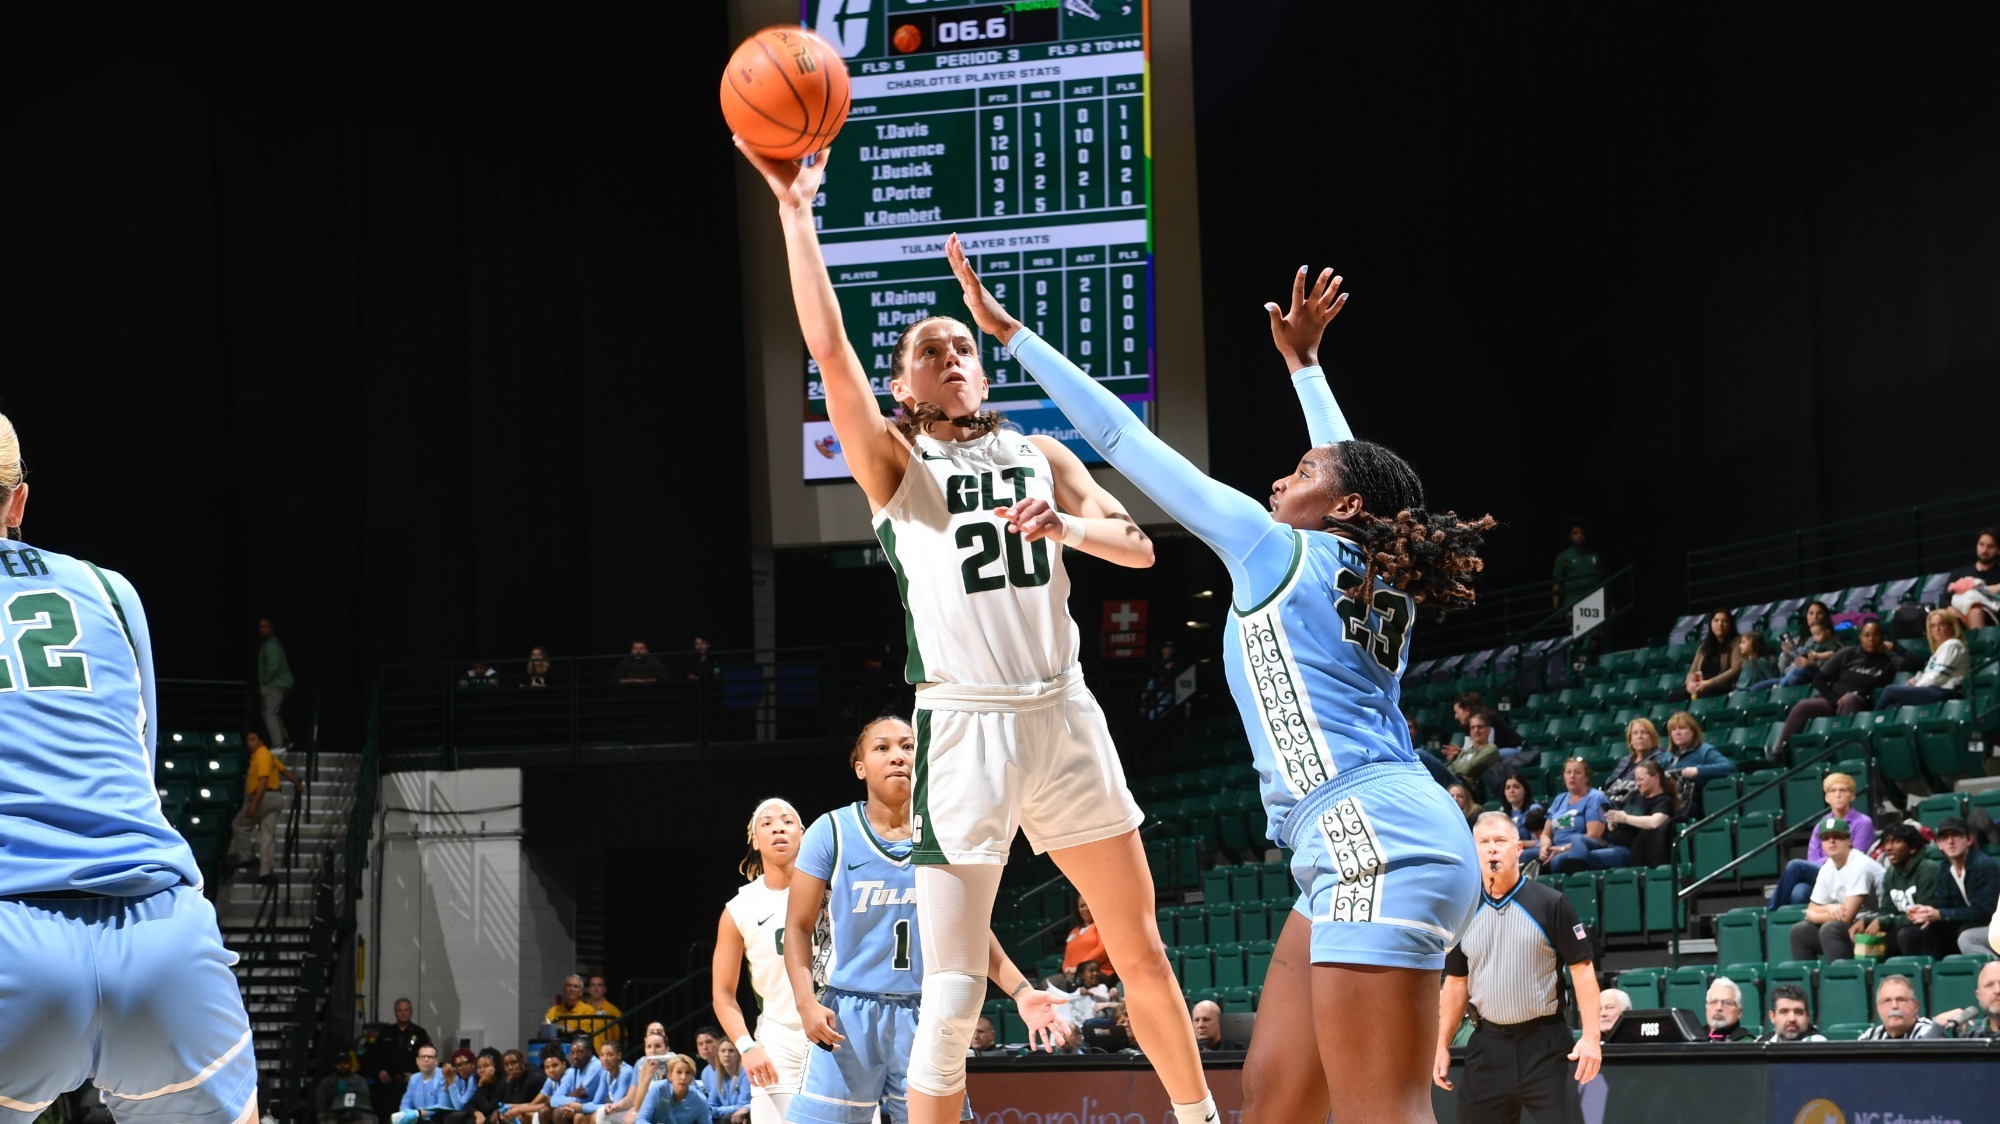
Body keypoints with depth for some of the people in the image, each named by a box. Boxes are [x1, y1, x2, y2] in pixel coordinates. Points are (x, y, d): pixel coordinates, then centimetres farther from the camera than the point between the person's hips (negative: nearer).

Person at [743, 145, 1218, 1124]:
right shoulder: (895, 463, 4)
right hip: (964, 725, -4)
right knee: (953, 995, -9)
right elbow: (828, 348, -11)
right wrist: (795, 210, -16)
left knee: (1143, 953, 13)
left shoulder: (1040, 454, 15)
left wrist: (1066, 524, -15)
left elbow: (1138, 548, 6)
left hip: (1064, 715, 4)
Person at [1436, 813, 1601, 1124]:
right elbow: (1456, 982, 15)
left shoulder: (1551, 904, -4)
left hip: (1545, 1043, -4)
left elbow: (1581, 968, -5)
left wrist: (1591, 1035, -14)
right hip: (1488, 1046, 4)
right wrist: (1442, 1045, 10)